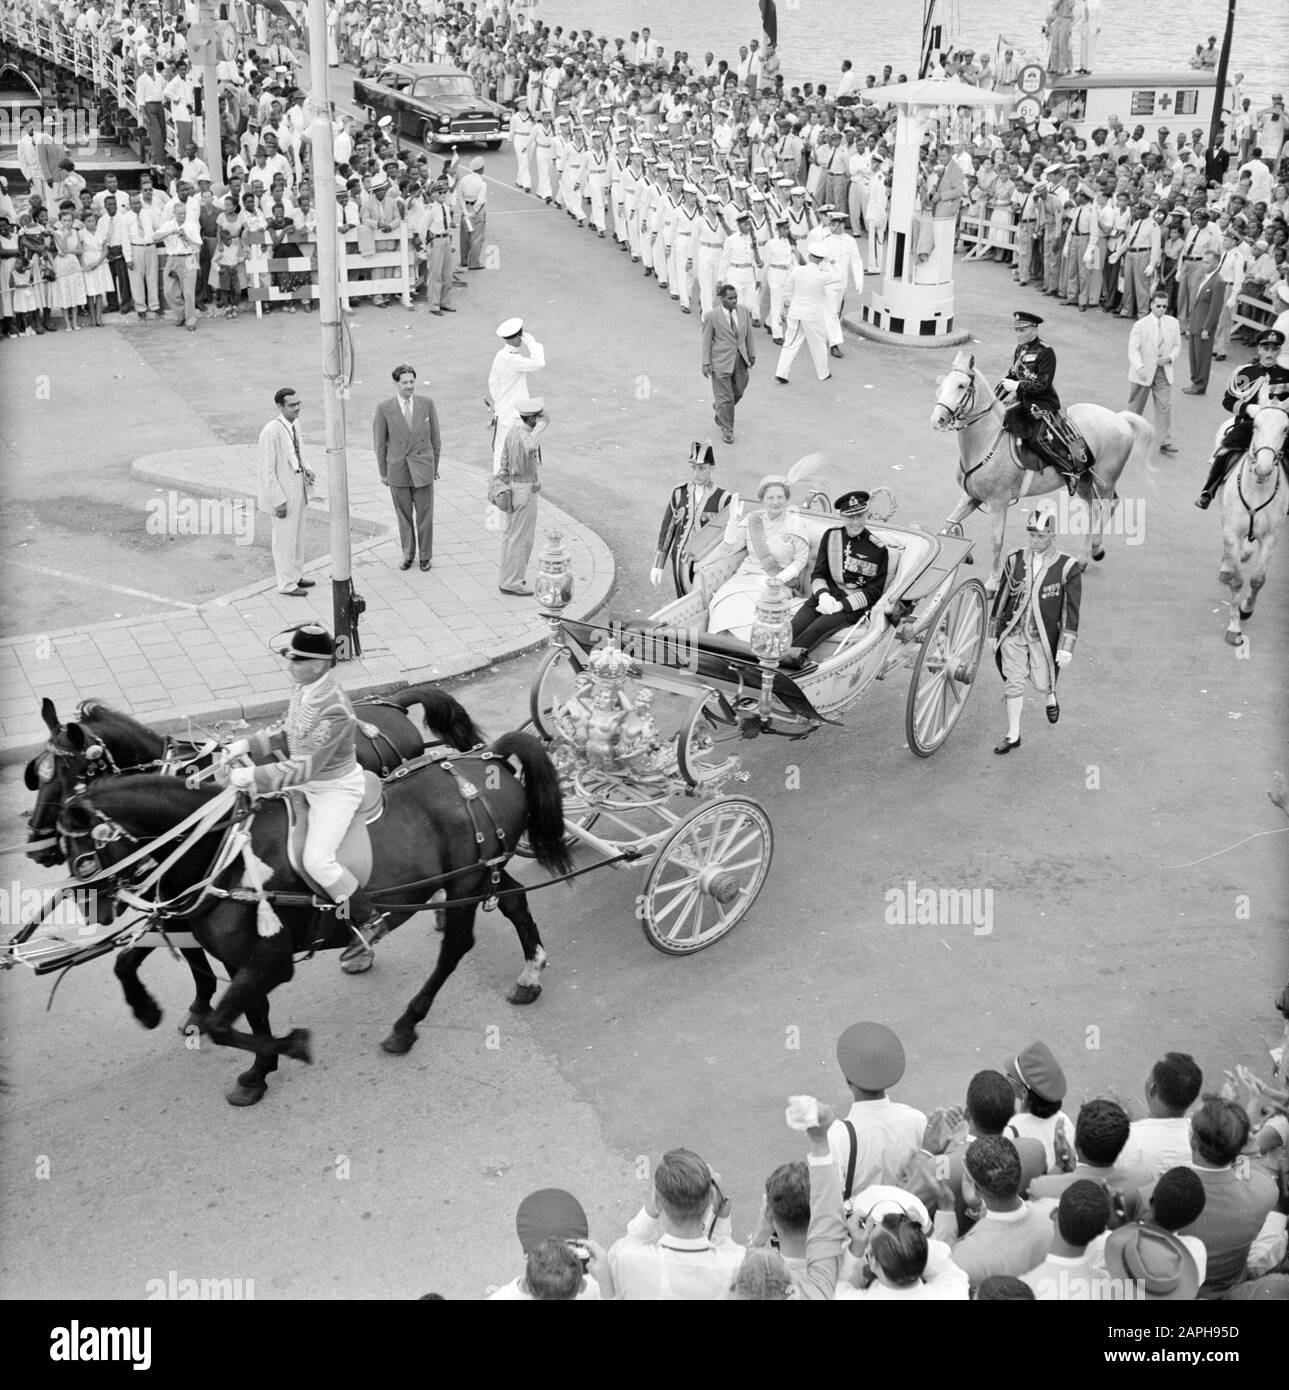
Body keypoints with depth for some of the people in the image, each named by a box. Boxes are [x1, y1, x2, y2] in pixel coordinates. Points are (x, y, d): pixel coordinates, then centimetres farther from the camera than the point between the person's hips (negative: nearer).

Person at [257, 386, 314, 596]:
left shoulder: (294, 425, 2)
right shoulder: (271, 431, -23)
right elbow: (266, 471, -21)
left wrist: (305, 469, 1)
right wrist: (278, 501, -20)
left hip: (298, 487, 8)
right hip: (282, 490, -8)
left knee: (298, 534, 20)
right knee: (285, 538, 4)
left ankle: (296, 575, 35)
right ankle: (286, 584, 17)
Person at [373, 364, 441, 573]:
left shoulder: (427, 404, -4)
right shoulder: (384, 408, -7)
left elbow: (434, 436, 6)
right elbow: (380, 443, 1)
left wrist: (435, 466, 9)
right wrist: (383, 473, 3)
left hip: (423, 468, 0)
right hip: (398, 468, 0)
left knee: (425, 514, 6)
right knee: (404, 515, 10)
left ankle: (425, 555, 21)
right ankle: (408, 554, 25)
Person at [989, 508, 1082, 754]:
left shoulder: (1066, 567, -11)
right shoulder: (1015, 561, -2)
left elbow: (1071, 610, -9)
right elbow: (1001, 597, 8)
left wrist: (1066, 647, -12)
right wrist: (992, 633, 11)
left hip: (1043, 636, -2)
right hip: (1013, 632, 2)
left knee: (1040, 682, 8)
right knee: (1013, 682, 0)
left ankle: (1050, 699, 46)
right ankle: (1013, 735, 12)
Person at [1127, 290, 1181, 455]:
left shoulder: (1173, 323, 3)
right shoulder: (1140, 325, -10)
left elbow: (1177, 346, 12)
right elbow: (1133, 349, -16)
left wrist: (1170, 358, -10)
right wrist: (1140, 368, -32)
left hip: (1164, 372, 3)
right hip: (1143, 373, -3)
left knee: (1165, 406, -4)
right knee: (1135, 407, 10)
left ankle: (1165, 441, -1)